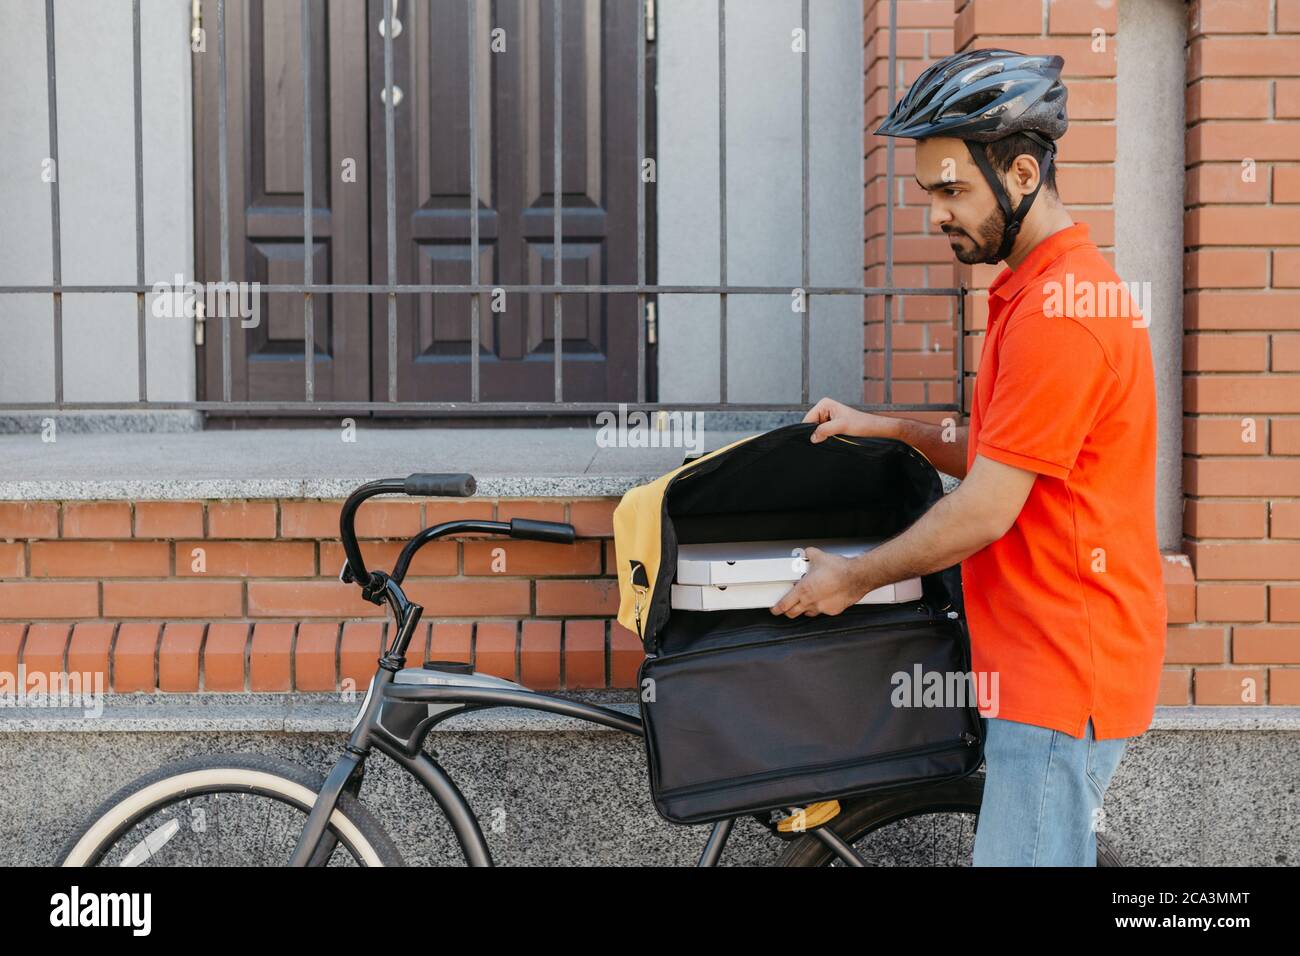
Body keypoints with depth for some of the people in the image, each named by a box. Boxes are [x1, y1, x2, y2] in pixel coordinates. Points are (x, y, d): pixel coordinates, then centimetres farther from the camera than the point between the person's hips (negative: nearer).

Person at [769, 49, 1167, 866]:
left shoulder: (1058, 312, -21)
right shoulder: (1046, 286, 14)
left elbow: (985, 512, -19)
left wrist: (853, 578, -7)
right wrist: (887, 429, 10)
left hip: (1063, 674, -10)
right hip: (1052, 657, 10)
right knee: (1061, 845, 17)